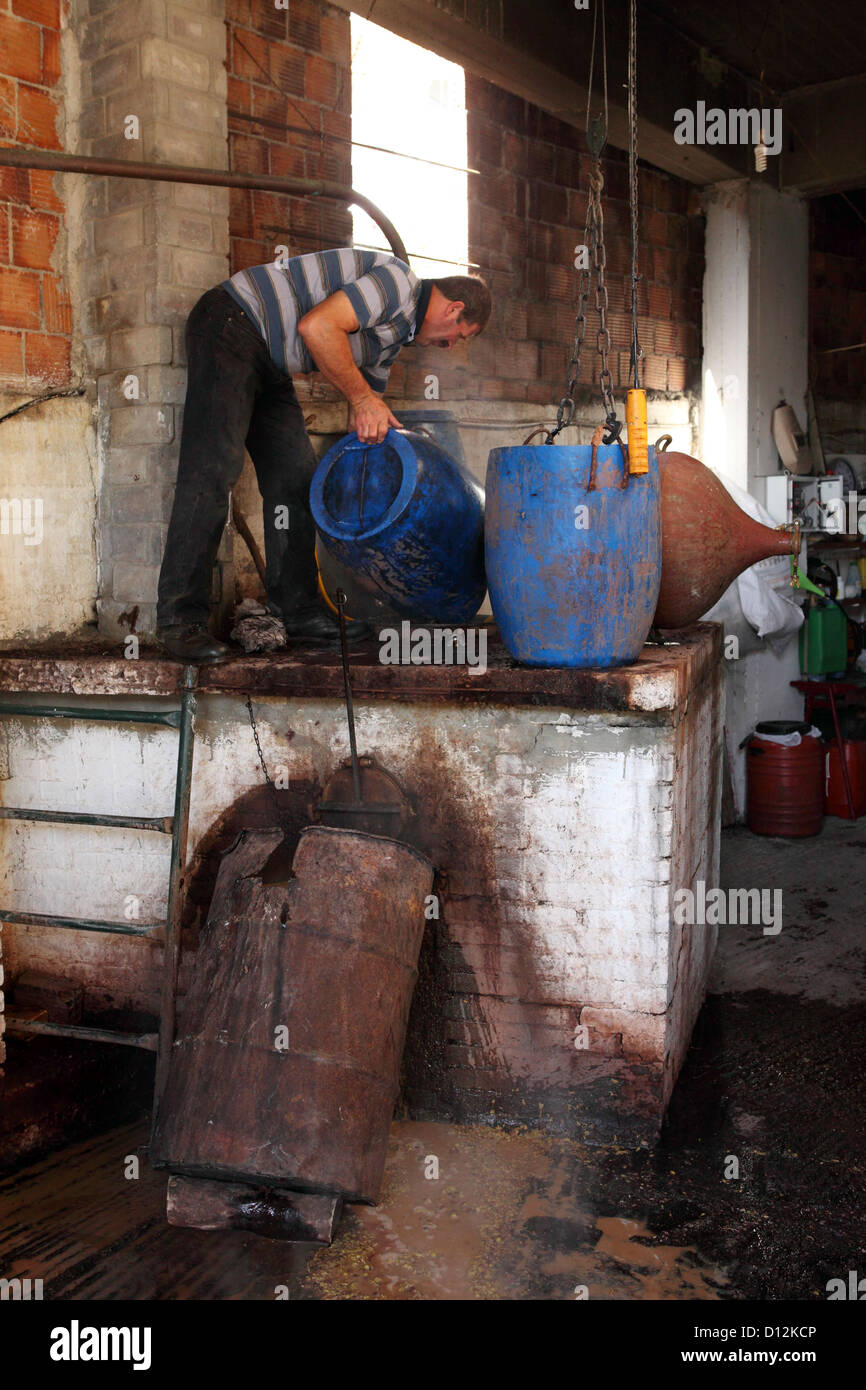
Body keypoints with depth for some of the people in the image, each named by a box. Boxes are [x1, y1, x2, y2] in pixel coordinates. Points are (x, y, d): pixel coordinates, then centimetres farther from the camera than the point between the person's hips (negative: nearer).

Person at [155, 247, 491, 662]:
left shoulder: (395, 332, 18)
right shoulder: (398, 281, -13)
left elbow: (368, 428, 22)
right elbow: (317, 325, -27)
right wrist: (361, 397, -18)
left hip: (268, 364, 11)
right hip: (231, 325, -11)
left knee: (296, 476, 5)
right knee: (213, 468, -18)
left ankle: (300, 610, 9)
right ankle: (181, 620, -18)